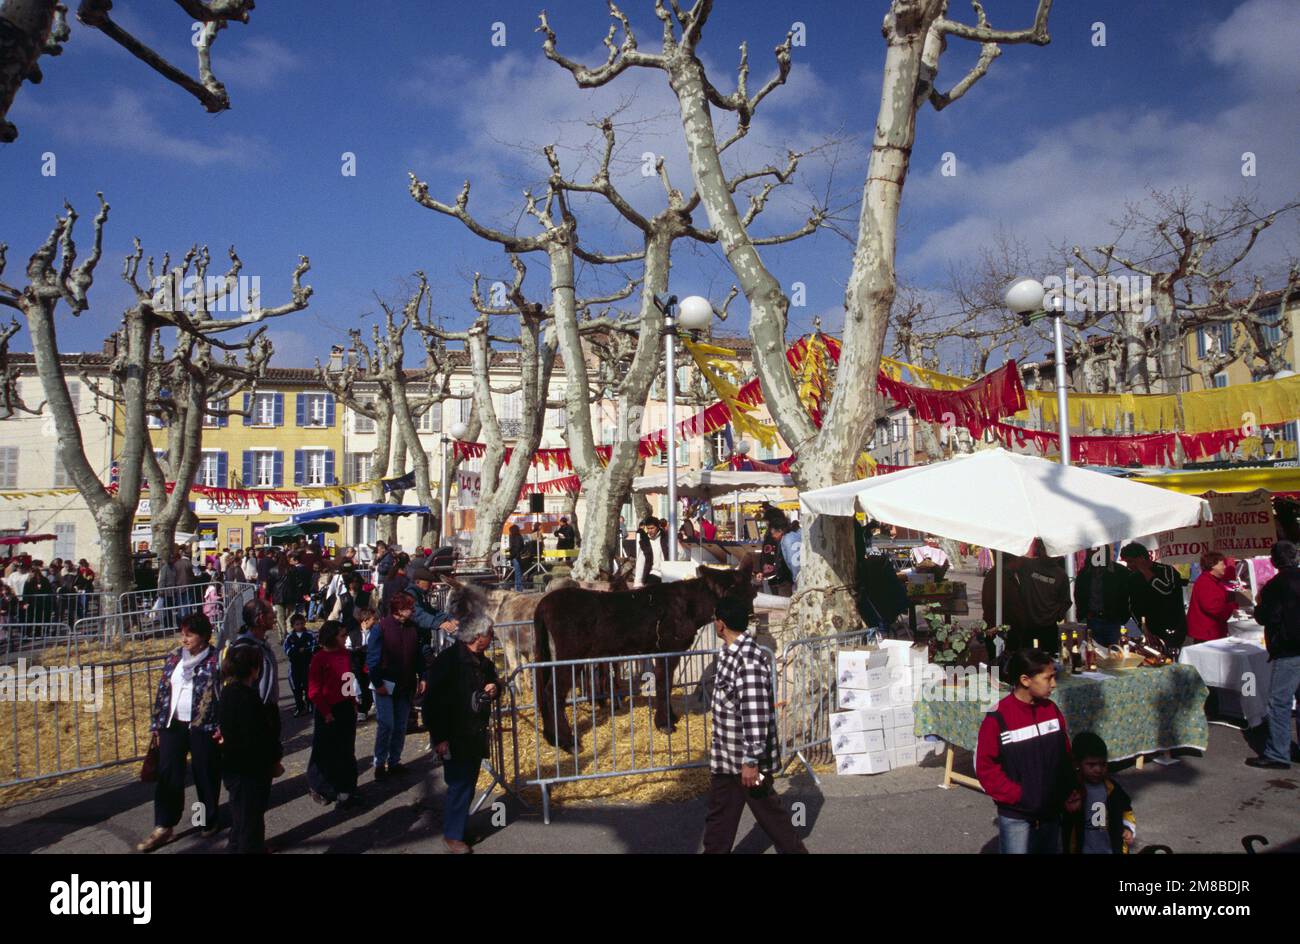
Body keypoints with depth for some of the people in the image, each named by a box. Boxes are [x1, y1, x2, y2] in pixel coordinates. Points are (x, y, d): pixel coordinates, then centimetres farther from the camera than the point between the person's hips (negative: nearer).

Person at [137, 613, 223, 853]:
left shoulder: (216, 660, -9)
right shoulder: (174, 658, 7)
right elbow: (162, 691, 12)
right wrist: (157, 725, 10)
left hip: (203, 728, -4)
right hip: (174, 725, 4)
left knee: (206, 775, 8)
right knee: (167, 775, 4)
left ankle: (209, 821, 26)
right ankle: (163, 827, 14)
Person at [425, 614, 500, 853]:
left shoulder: (482, 662, 8)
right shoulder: (448, 659, -18)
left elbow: (493, 681, 26)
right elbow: (433, 700, -20)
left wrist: (495, 688, -1)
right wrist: (439, 737, -22)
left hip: (476, 734, 8)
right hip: (454, 736, -8)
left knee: (468, 783, 16)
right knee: (459, 785, -2)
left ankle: (459, 826, 31)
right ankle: (452, 835, 13)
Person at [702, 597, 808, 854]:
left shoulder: (749, 660, -25)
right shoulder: (730, 653, 6)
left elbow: (756, 714, -26)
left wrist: (751, 760, -23)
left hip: (745, 758, -10)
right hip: (726, 755, 10)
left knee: (768, 813, 7)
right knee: (720, 816, 18)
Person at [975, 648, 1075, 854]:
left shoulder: (1052, 710, 1)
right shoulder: (998, 718, -17)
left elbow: (1065, 756, 9)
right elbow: (986, 769, -14)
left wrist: (1067, 793, -1)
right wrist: (1020, 796, -16)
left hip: (1051, 812, 5)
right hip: (1016, 817, -5)